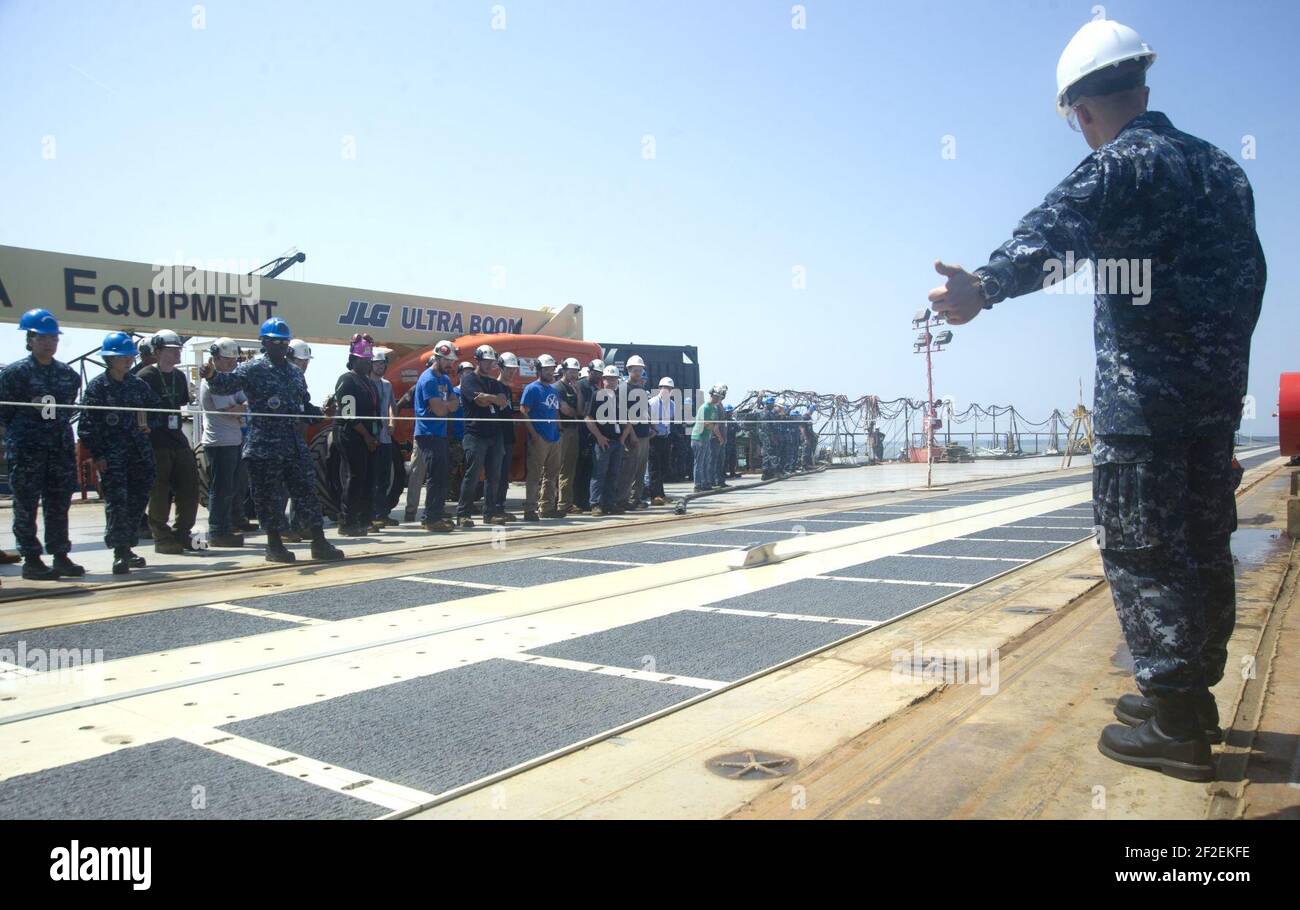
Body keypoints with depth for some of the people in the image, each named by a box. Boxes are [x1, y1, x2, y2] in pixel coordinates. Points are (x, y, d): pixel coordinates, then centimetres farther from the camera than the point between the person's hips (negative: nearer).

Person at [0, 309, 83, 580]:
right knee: (26, 506, 0)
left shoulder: (68, 374, 11)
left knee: (59, 504, 8)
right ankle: (31, 560, 6)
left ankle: (61, 556, 15)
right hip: (26, 451, -5)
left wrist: (60, 427, 9)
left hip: (61, 448, 5)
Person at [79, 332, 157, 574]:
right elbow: (87, 423, -5)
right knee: (116, 501, -11)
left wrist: (149, 424, 3)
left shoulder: (139, 384, 13)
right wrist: (97, 454, -11)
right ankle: (120, 552, -11)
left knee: (138, 500, 7)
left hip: (140, 452, 5)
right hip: (112, 454, -5)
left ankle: (127, 547, 19)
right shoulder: (97, 386, -1)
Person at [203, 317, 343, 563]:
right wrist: (213, 376, -38)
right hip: (265, 445, -6)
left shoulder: (295, 372, 17)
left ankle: (319, 543, 11)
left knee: (307, 490, 6)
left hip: (295, 443, 6)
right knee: (269, 496, 1)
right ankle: (274, 545, 13)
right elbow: (228, 384, -20)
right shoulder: (253, 368, -3)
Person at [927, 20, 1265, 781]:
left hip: (1143, 396, -8)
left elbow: (1054, 234, -31)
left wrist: (986, 287, -48)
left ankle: (1175, 725, 2)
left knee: (1142, 551, -3)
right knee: (1204, 543, 14)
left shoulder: (1120, 165, -9)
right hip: (1219, 390, 9)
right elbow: (1250, 274, 24)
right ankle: (1193, 695, 26)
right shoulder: (1222, 165, 17)